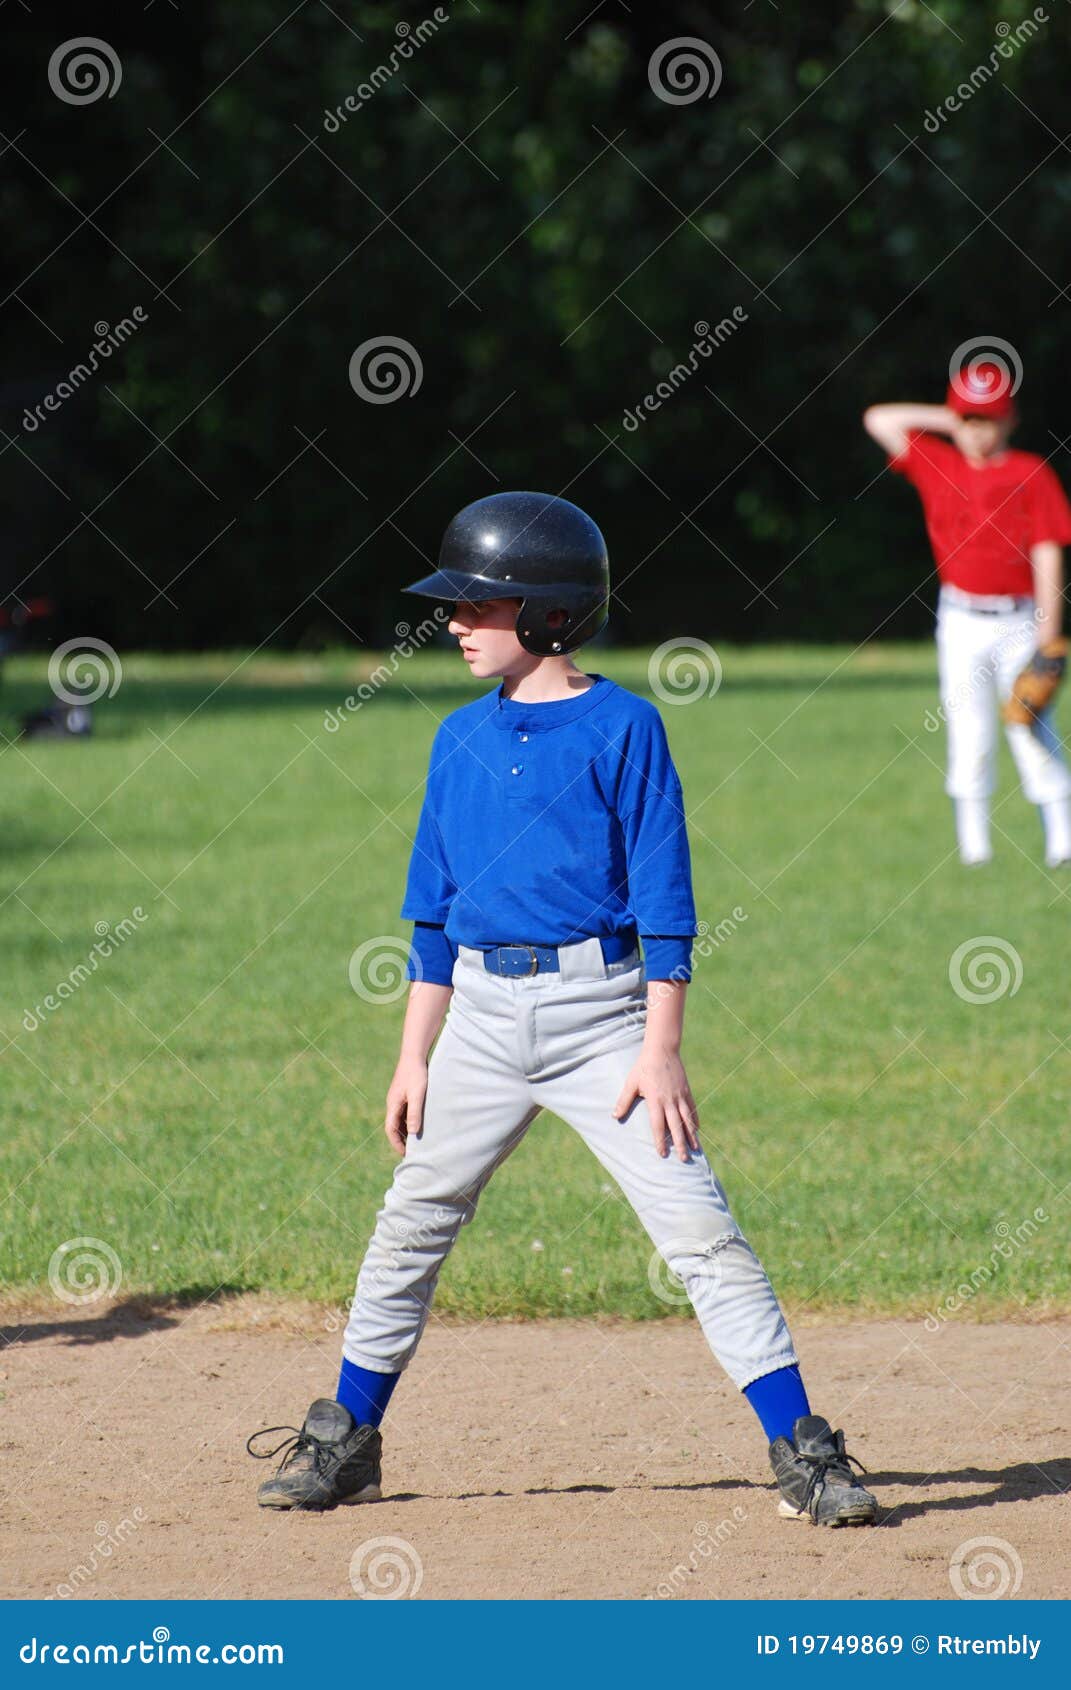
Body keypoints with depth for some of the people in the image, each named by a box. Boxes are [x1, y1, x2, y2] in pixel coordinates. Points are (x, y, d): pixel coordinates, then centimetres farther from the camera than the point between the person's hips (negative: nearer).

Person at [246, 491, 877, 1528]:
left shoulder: (623, 727, -6)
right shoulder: (460, 739, 10)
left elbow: (663, 900, -7)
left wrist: (661, 1051, -13)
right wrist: (413, 1055, 11)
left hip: (600, 1005, -5)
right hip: (483, 1014, 5)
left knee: (697, 1227, -10)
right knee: (411, 1225, 9)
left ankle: (803, 1455, -7)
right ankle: (344, 1443, 23)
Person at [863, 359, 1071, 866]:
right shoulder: (937, 464, 7)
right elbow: (878, 420, 11)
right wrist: (947, 422, 6)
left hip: (1019, 623, -3)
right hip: (961, 622, 3)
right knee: (969, 736, 1)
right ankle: (973, 846, 5)